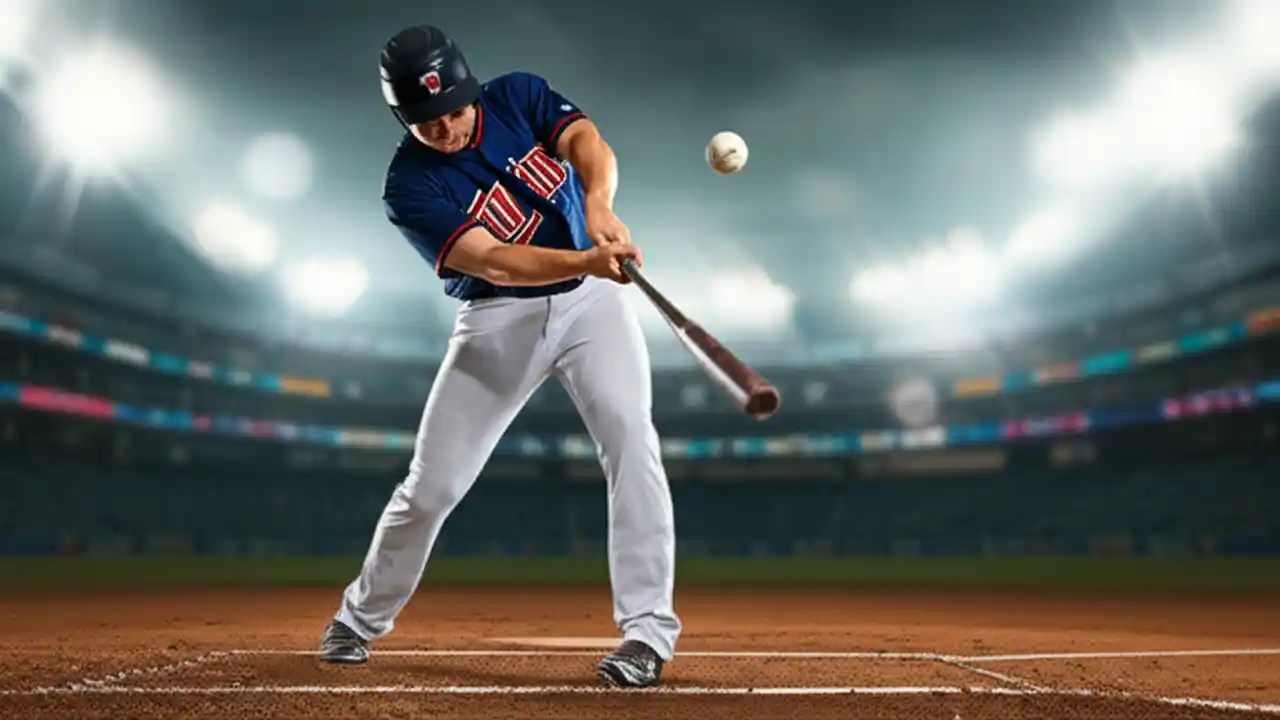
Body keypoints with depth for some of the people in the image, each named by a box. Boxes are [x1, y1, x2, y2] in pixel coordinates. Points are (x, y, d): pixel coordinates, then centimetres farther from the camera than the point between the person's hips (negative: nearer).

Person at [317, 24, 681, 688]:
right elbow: (491, 262, -28)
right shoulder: (409, 187, -14)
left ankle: (647, 630, -13)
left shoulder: (519, 95, -5)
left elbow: (588, 144, -20)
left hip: (592, 298, 2)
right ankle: (360, 618, 27)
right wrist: (587, 261, -44)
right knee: (431, 483, 2)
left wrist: (598, 206, -43)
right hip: (499, 319, -1)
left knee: (630, 440, -20)